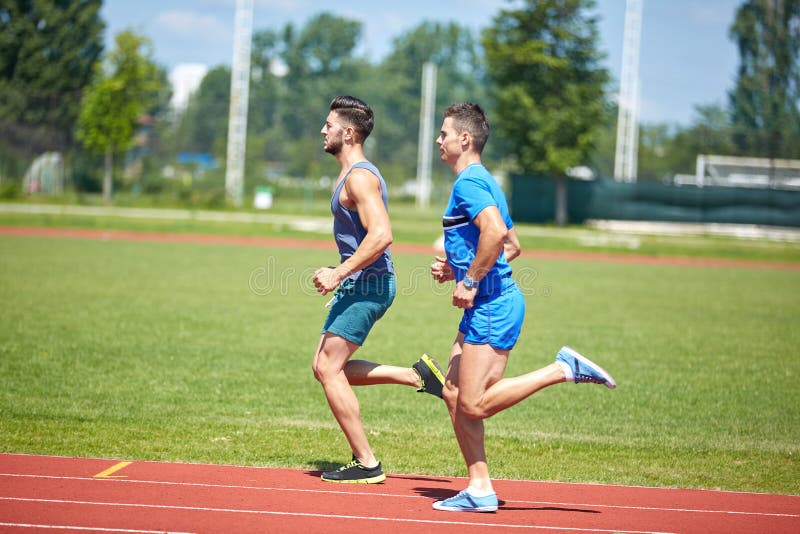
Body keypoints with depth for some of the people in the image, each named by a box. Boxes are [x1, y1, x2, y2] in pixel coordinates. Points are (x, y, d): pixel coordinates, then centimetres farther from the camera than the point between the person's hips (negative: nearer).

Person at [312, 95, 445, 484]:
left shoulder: (360, 177, -16)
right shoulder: (352, 175, 17)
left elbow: (381, 235, -27)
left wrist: (339, 274, -25)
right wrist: (341, 274, 20)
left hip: (367, 286, -10)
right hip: (359, 284, 10)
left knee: (329, 369, -8)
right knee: (326, 368, 11)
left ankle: (366, 463, -4)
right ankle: (417, 375, 13)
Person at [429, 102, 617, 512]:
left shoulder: (469, 183, -12)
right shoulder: (483, 182, 20)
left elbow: (495, 232, -29)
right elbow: (513, 245, 27)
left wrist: (469, 282, -20)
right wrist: (455, 269, 23)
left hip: (492, 307, -10)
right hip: (486, 307, 10)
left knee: (475, 404, -11)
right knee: (454, 396, 7)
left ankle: (564, 370, -6)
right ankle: (480, 490, 7)